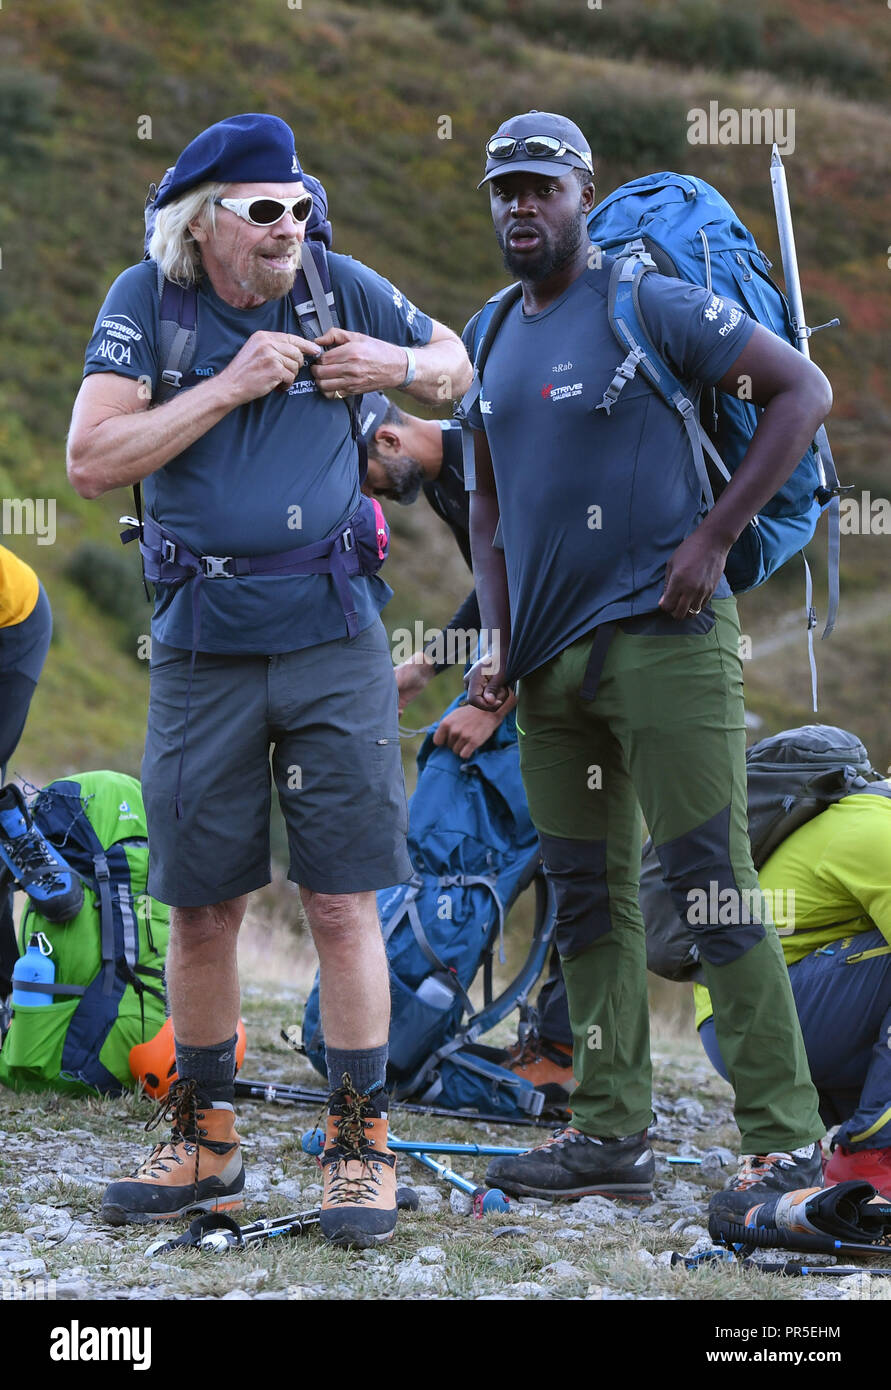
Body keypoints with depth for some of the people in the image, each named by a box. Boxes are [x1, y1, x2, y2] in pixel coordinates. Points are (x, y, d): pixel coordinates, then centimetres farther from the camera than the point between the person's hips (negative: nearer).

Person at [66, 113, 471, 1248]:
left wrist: (396, 366, -3)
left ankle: (359, 1144, 6)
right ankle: (202, 1141, 22)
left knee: (341, 902, -3)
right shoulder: (145, 302, -2)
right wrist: (229, 386, -17)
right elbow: (90, 461, -13)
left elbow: (456, 364, 19)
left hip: (333, 640, 0)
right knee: (201, 907, 8)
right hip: (202, 647, 0)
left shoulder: (339, 289, 2)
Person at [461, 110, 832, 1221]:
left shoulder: (650, 306, -6)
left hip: (660, 636, -7)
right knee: (587, 893, 10)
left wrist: (713, 537, -12)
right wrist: (497, 640, 11)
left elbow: (804, 390, -7)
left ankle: (784, 1139, -7)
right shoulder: (492, 341, 15)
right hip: (551, 658, 8)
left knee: (708, 878, -10)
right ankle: (609, 1132, 17)